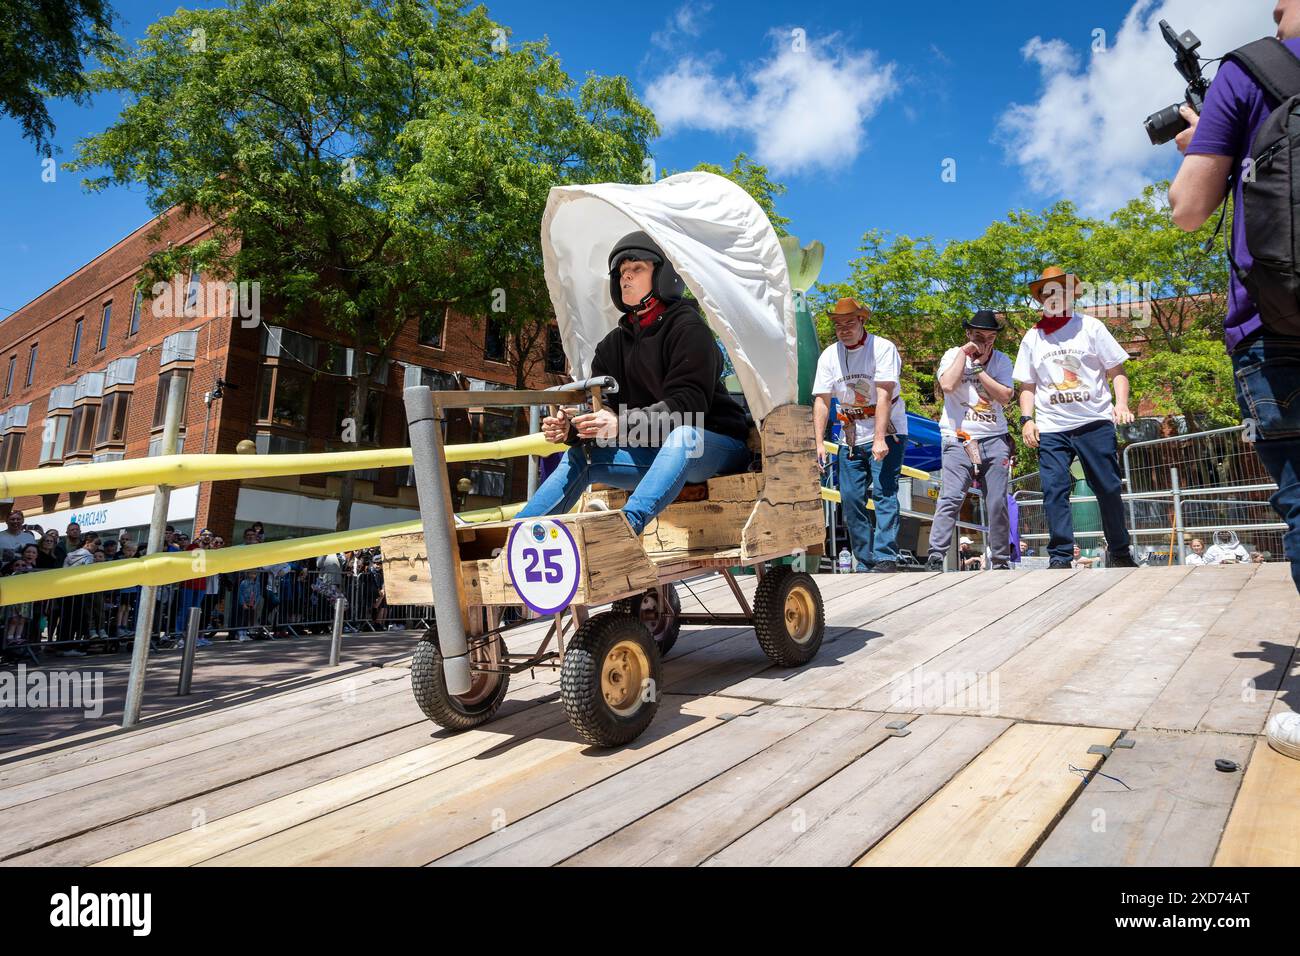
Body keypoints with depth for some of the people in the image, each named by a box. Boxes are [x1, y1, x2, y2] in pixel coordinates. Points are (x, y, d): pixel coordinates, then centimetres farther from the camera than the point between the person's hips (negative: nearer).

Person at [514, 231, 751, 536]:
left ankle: (627, 524, -53)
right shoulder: (613, 344, 13)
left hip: (714, 444, -6)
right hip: (656, 451, 6)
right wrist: (569, 429, -19)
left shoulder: (687, 327, -8)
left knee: (682, 435, -38)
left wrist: (623, 424, -33)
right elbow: (598, 409, 4)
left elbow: (689, 404, -20)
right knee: (579, 457, -6)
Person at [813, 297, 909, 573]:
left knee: (883, 493, -14)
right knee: (850, 498, 2)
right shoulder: (829, 356, 4)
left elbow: (884, 396, -18)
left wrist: (879, 439, -26)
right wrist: (818, 443, -9)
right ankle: (866, 560, 12)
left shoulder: (882, 348, -10)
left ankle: (885, 558, -13)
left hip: (886, 432, -5)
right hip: (850, 436, 5)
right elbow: (821, 401, 0)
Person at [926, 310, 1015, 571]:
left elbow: (1005, 396, -5)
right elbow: (947, 385, -16)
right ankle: (935, 557, -16)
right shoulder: (952, 355, 5)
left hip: (994, 440, 3)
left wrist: (978, 369, -6)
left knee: (998, 503, 4)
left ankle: (1001, 560, 13)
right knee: (950, 499, -14)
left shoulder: (1001, 360, 10)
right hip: (959, 440, -3)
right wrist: (963, 352, -8)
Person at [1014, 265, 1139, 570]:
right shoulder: (1032, 338, 13)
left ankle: (1120, 553, 15)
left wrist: (1121, 403, -11)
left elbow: (1117, 371, 6)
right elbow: (1027, 385, 15)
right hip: (1050, 428, 1)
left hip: (1095, 422, -1)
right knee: (1054, 491, -8)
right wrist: (1026, 419, 1)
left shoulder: (1090, 327, 8)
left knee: (1109, 489, 1)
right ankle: (1060, 557, -4)